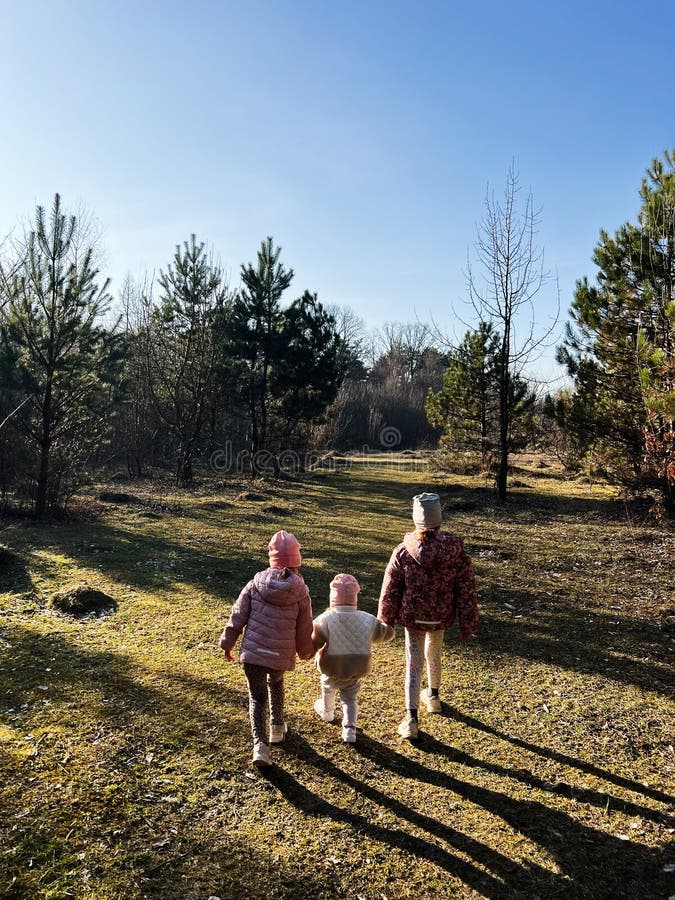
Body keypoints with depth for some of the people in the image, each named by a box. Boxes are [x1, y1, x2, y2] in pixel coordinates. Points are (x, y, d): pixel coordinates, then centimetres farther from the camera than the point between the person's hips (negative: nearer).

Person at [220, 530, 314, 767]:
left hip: (252, 652, -1)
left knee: (257, 696, 15)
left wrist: (227, 643, 12)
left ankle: (259, 743, 0)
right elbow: (305, 629, 1)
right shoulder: (300, 591, -8)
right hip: (281, 656, 1)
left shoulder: (257, 583, -7)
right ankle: (277, 727, 42)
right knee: (276, 684, 32)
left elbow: (237, 617, -2)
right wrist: (306, 652, 20)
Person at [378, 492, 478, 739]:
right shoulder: (456, 551, -14)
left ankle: (411, 719, 5)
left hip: (412, 618, -2)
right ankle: (433, 696, 47)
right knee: (433, 654, 27)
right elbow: (467, 591, -7)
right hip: (441, 617, 2)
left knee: (414, 664, 8)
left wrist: (386, 620, 6)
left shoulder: (403, 552, -17)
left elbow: (390, 590, -8)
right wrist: (468, 625, 3)